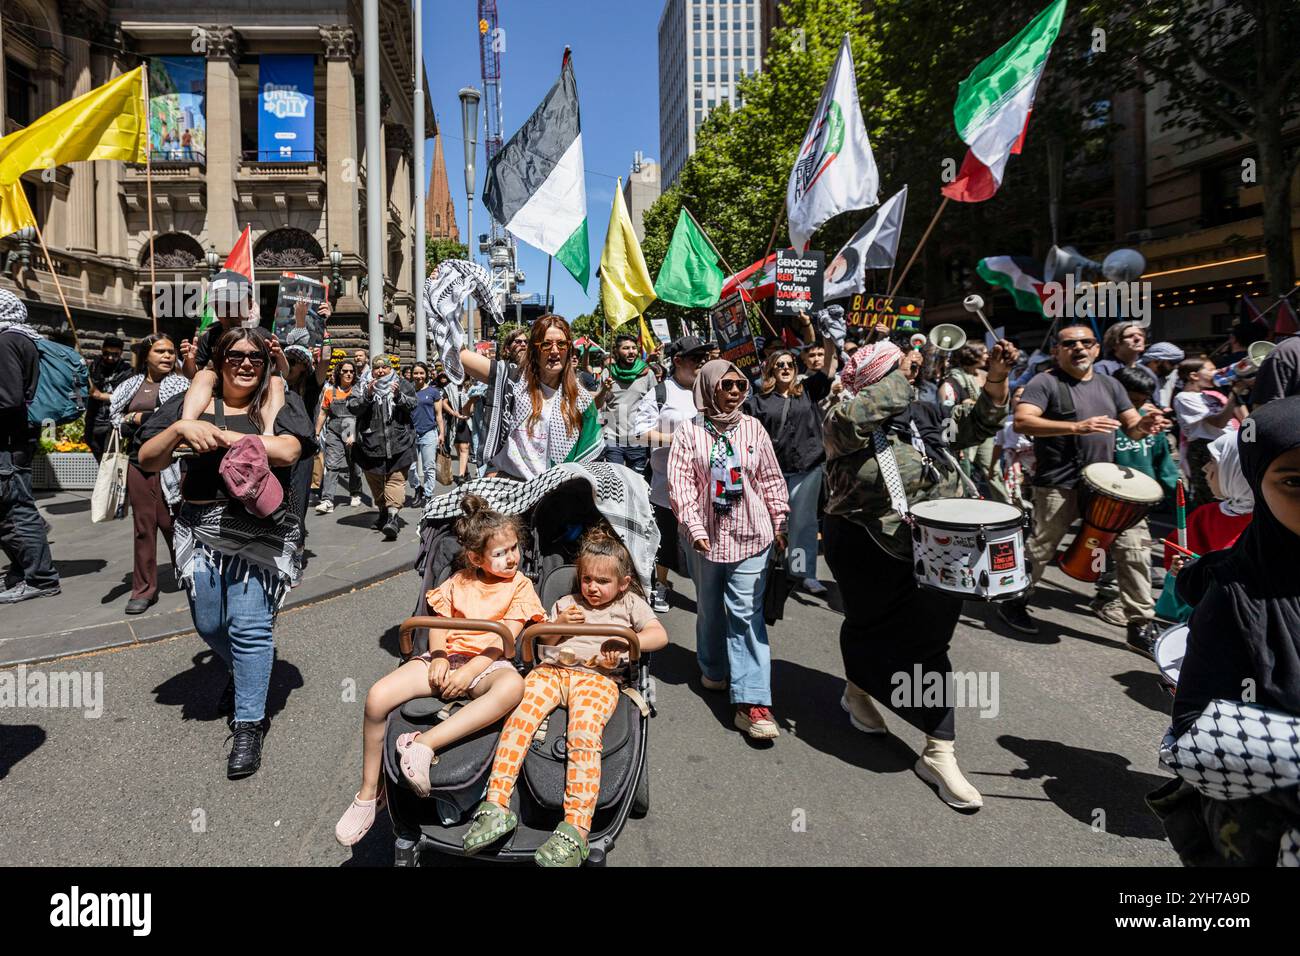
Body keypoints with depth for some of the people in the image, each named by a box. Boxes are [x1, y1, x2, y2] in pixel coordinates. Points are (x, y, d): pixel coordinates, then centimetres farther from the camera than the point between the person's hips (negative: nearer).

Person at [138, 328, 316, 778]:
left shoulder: (282, 403, 3)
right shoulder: (191, 403, 9)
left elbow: (287, 451, -16)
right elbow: (147, 461, 5)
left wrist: (219, 435, -13)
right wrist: (181, 429, -13)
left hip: (260, 532, -3)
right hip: (201, 529, 4)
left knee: (250, 626, -8)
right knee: (209, 624, 12)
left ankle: (249, 726, 4)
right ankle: (242, 675, 44)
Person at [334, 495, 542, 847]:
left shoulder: (519, 585, 4)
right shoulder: (459, 582, 15)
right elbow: (438, 624, 11)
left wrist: (468, 672, -16)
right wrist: (439, 658, -10)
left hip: (488, 664, -3)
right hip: (447, 659, 3)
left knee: (513, 686, -41)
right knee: (377, 697, -20)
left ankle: (425, 743, -42)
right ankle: (370, 792, 0)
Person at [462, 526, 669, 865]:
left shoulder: (630, 603, 21)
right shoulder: (567, 603, 30)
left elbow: (660, 635, 9)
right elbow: (542, 643, 26)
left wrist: (625, 641, -8)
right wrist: (558, 624, 5)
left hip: (598, 678, -3)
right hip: (552, 669, 3)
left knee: (584, 734, -31)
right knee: (520, 716, -27)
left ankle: (576, 829, -35)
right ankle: (496, 805, -30)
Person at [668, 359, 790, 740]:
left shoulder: (753, 429, 4)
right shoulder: (689, 431, -2)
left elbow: (772, 479, 8)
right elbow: (680, 483, -8)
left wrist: (780, 522, 8)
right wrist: (694, 527, -14)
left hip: (750, 534, 0)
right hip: (707, 536, 0)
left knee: (747, 614, -5)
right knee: (710, 609, 16)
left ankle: (752, 701, -6)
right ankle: (714, 669, 40)